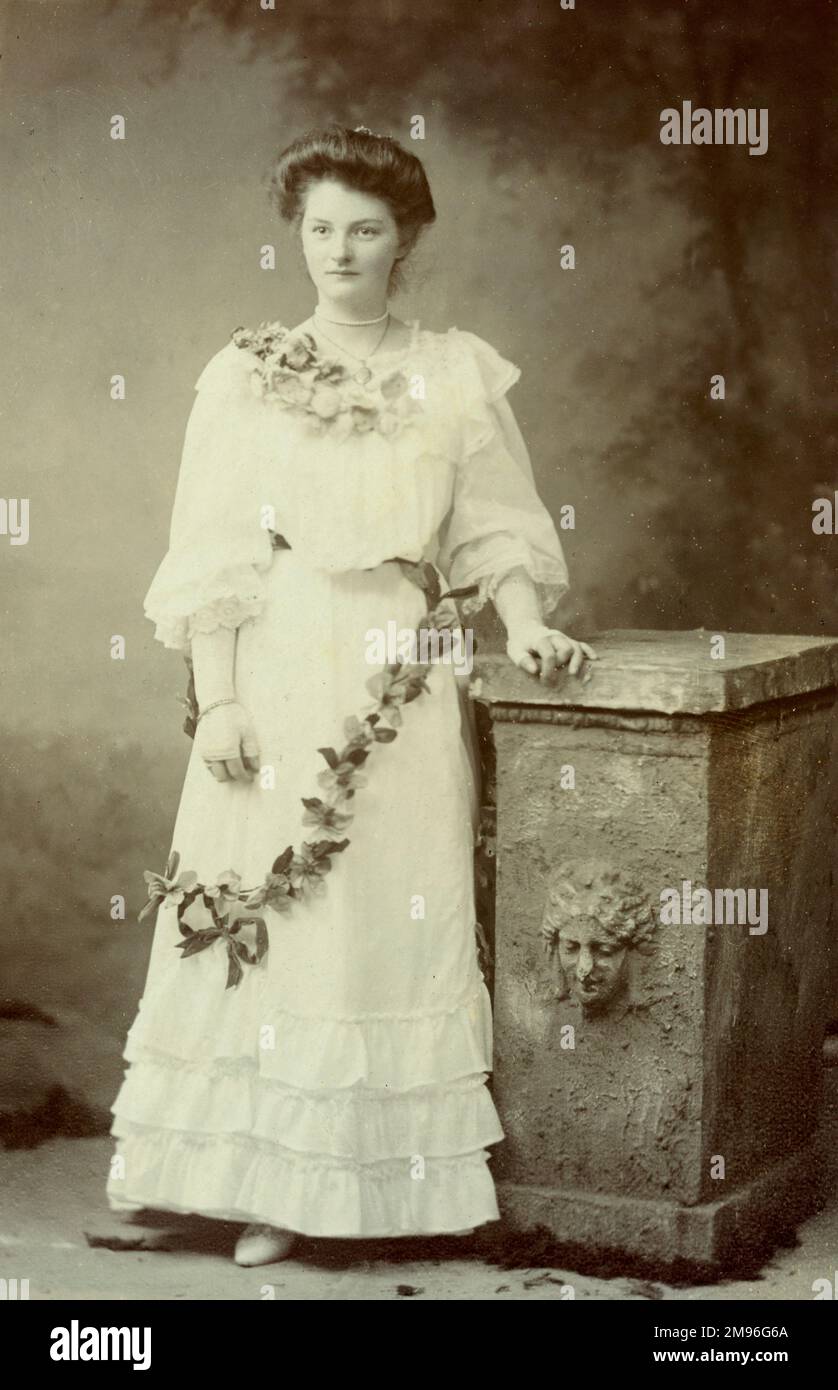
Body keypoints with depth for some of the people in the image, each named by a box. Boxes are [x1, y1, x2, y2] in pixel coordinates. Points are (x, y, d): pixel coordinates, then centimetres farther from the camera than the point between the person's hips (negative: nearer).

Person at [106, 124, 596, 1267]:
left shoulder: (458, 376, 8)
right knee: (270, 925, -2)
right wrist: (218, 697, -6)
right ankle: (274, 1186, 6)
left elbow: (497, 530, 8)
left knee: (401, 922, 1)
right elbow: (212, 559, 2)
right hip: (277, 677, 0)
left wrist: (526, 625, -10)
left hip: (401, 688, 1)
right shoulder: (242, 378, 5)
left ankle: (398, 1175, 13)